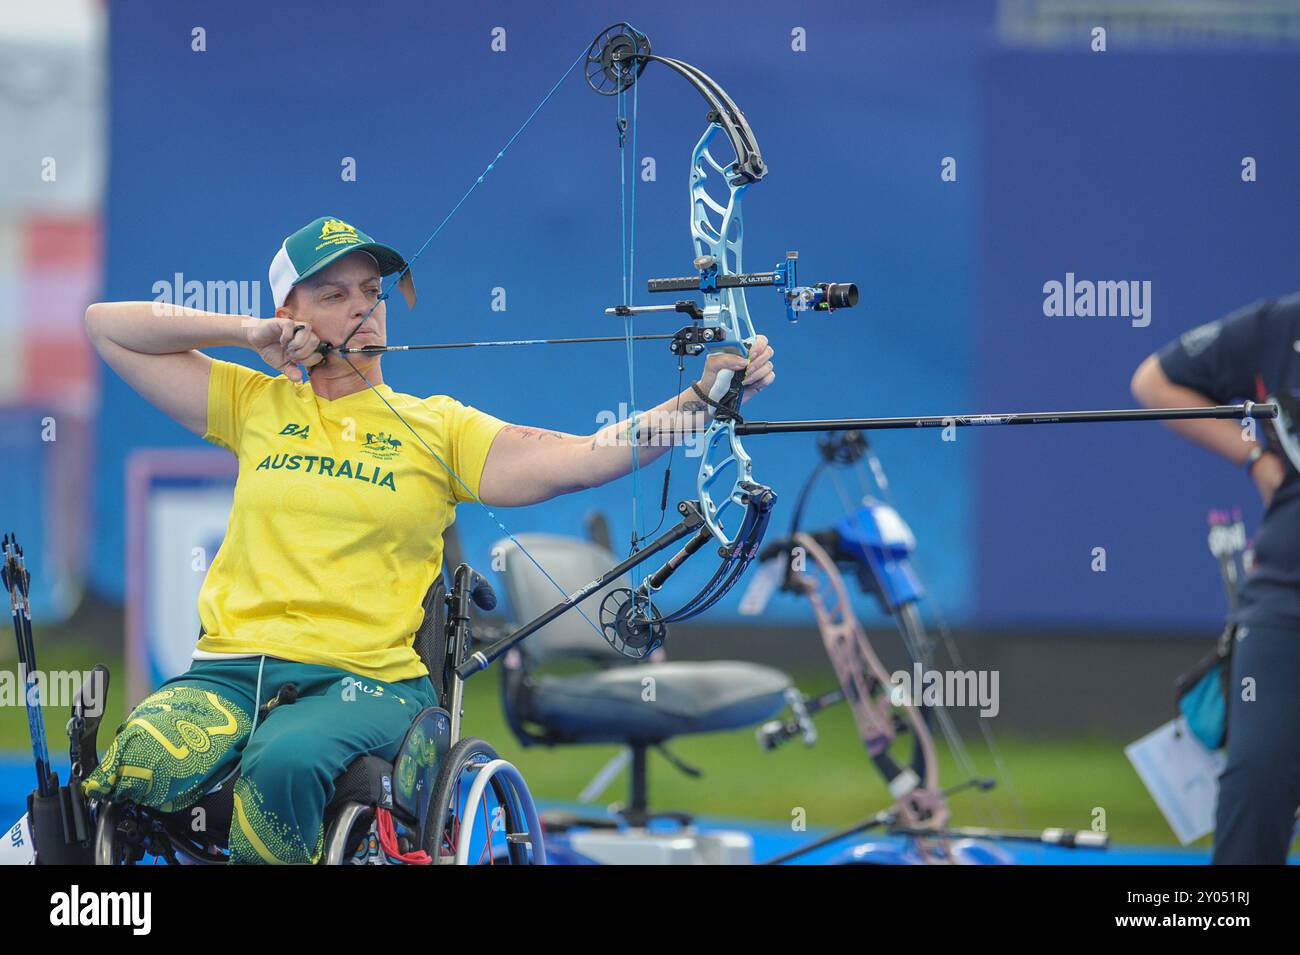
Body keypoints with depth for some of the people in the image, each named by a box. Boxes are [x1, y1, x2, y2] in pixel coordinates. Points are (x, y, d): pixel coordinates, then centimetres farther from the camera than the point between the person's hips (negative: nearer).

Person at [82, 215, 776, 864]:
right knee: (142, 763, -32)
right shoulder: (256, 406, 16)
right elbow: (107, 328, 18)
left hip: (366, 678, -1)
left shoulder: (438, 427, 12)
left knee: (284, 764, -36)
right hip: (230, 668, 2)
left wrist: (701, 399, -15)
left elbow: (579, 459, -1)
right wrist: (249, 333, 9)